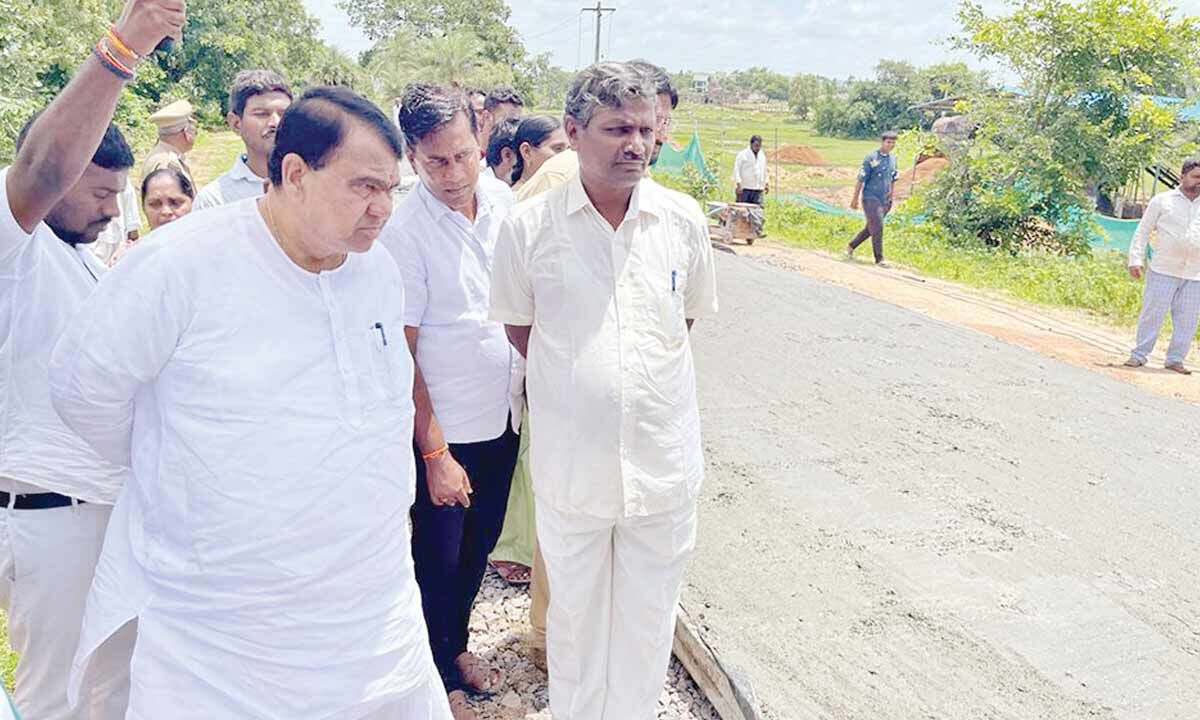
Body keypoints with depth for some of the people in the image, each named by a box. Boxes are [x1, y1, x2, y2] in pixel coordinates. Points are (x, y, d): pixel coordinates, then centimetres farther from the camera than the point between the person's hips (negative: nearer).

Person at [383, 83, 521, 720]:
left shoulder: (503, 200, -1)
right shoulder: (404, 232, -19)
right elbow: (400, 355, -16)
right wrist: (434, 452, -16)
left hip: (503, 416, 6)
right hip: (444, 429, -6)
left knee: (479, 546, 21)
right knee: (439, 557, 10)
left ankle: (457, 645, 44)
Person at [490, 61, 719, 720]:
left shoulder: (683, 218, -3)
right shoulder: (528, 226, -8)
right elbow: (519, 332, 6)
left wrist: (642, 365, 8)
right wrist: (574, 376, 4)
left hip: (663, 460, 2)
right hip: (570, 461, -1)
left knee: (648, 618, 16)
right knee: (575, 614, 17)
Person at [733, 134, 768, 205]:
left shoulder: (762, 155, 14)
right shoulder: (743, 154, -5)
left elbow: (764, 170, 23)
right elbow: (736, 170, -8)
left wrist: (766, 183, 17)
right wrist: (738, 184, -15)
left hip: (758, 189, 5)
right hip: (744, 189, -5)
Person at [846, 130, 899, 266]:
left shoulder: (893, 159, 10)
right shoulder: (871, 158, -9)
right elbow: (861, 179, -7)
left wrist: (890, 198, 20)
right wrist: (855, 198, -7)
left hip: (884, 200, 7)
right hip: (871, 198, -7)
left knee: (871, 228, 12)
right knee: (877, 227, -10)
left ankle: (851, 247, 28)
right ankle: (879, 259, -4)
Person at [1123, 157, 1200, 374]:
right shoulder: (1162, 201, 5)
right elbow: (1142, 232, 6)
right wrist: (1136, 259, -4)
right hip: (1163, 269, -2)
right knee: (1152, 312, -3)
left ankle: (1175, 359, 12)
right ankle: (1139, 354, 6)